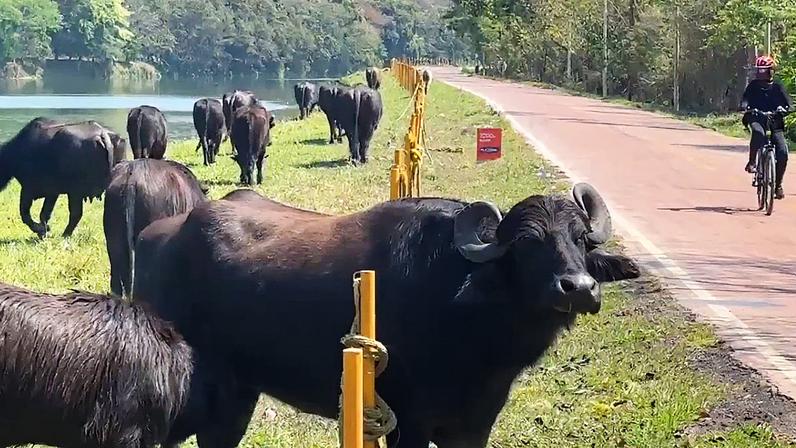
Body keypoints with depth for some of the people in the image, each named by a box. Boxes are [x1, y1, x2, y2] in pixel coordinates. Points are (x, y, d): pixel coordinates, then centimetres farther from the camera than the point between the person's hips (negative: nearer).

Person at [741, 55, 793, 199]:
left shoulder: (777, 87, 6)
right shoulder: (753, 85, 8)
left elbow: (789, 104, -1)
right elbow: (745, 99, -4)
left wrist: (783, 109, -24)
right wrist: (745, 107, -28)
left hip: (774, 124, 1)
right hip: (757, 119, -1)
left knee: (782, 152, -15)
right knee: (758, 132, -39)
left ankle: (778, 185, 1)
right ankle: (751, 162, -23)